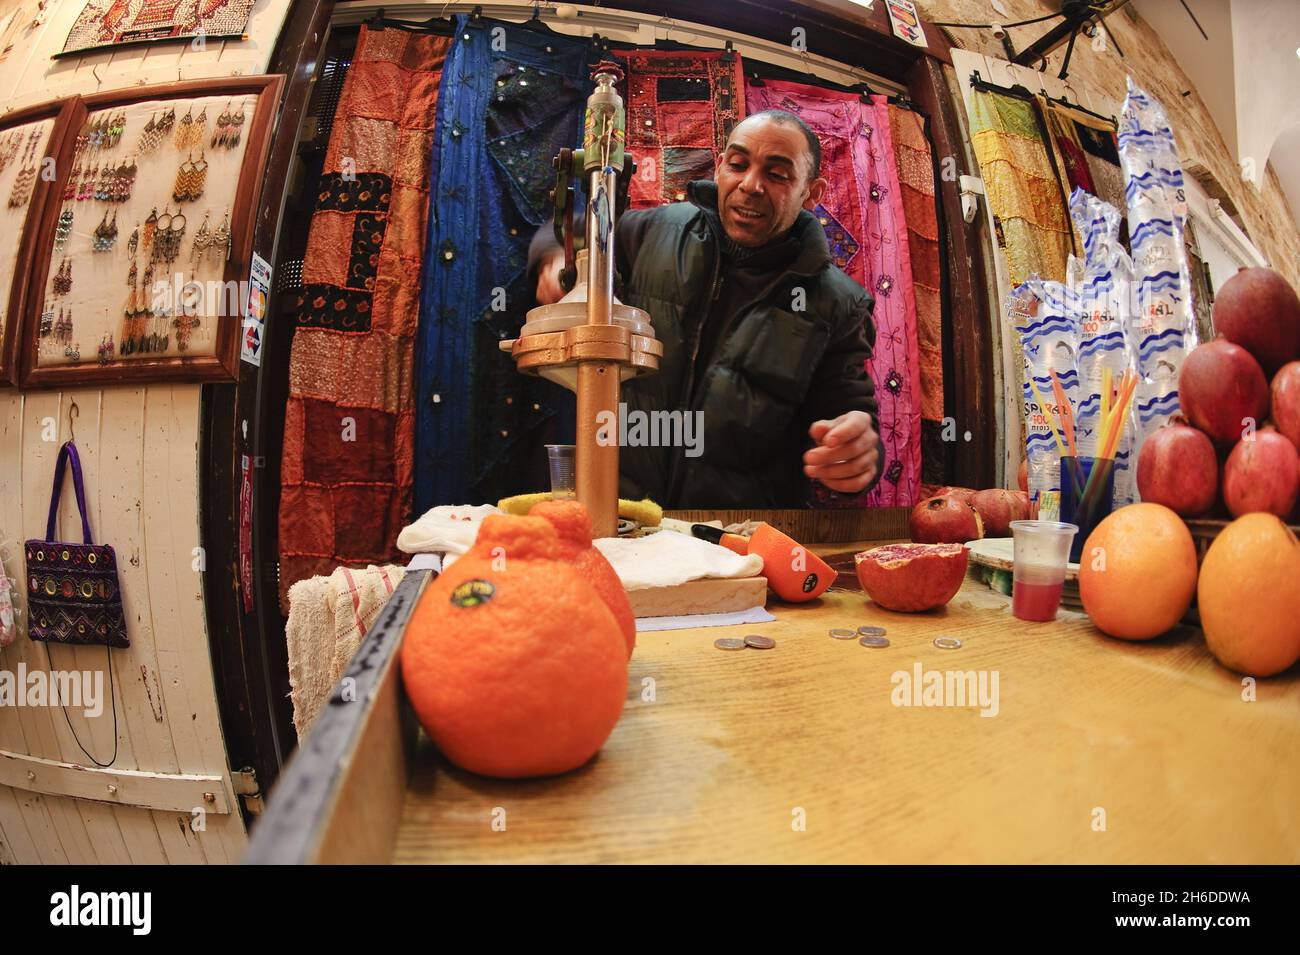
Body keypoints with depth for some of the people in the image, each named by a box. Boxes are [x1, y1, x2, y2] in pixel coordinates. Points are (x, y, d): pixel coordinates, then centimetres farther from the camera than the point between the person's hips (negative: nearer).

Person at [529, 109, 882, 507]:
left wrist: (859, 452, -22)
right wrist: (557, 261, -3)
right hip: (622, 493, 0)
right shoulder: (660, 229, 6)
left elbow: (849, 411, 2)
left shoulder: (835, 306, -1)